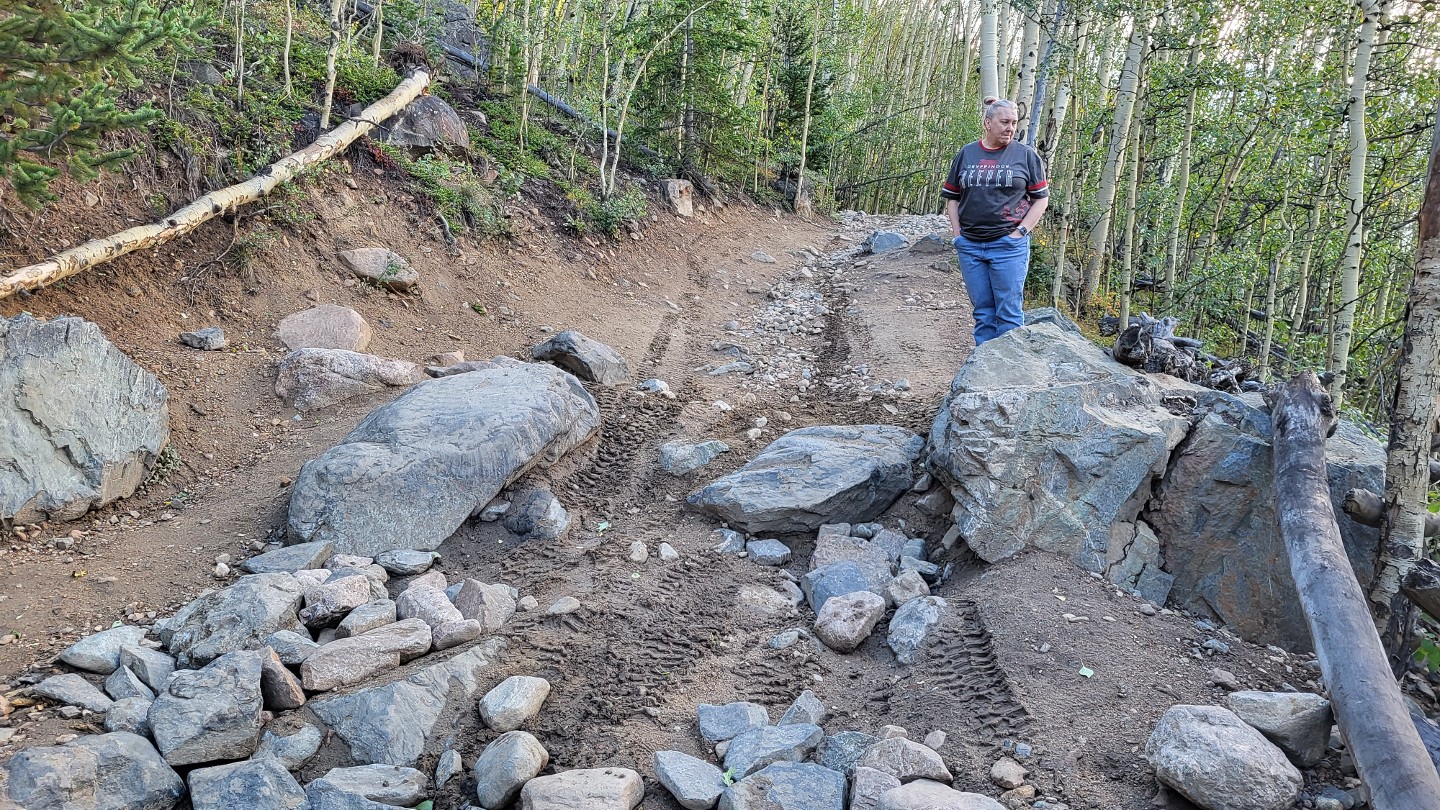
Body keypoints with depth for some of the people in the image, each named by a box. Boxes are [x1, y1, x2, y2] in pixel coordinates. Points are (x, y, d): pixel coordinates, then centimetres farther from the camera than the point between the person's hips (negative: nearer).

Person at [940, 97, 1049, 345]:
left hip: (1009, 245, -2)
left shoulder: (1026, 155, 3)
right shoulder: (966, 154, 9)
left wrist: (1021, 232, -6)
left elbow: (1041, 198, 4)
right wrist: (958, 235, 4)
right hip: (970, 246, 3)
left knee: (1009, 312, -3)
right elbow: (952, 197, 13)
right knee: (982, 310, 8)